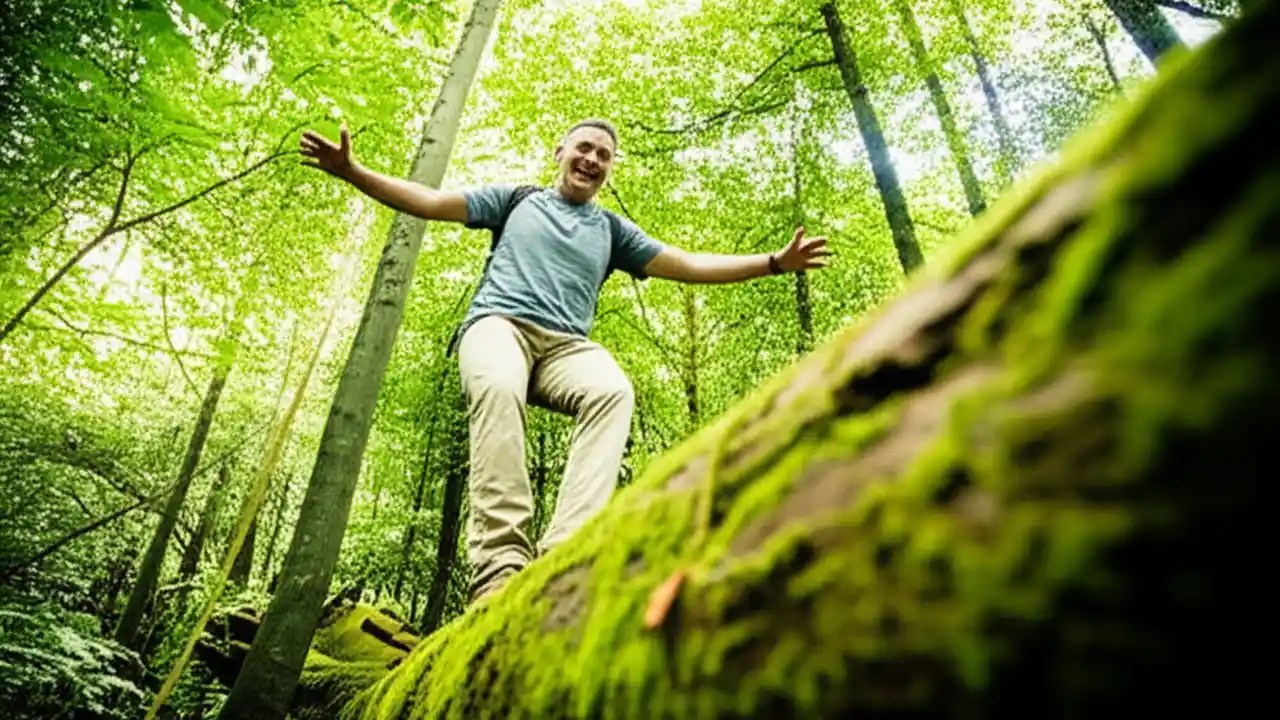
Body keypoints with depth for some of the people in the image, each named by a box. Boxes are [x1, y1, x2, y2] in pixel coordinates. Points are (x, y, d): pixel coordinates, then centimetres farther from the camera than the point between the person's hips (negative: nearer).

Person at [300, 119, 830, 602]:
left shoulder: (612, 230, 27)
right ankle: (500, 564, -45)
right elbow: (429, 202, 21)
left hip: (565, 344, 2)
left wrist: (774, 262, 14)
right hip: (499, 322, -1)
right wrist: (352, 172, 11)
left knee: (614, 390, -35)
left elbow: (689, 265, 21)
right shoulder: (516, 200, 25)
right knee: (499, 387, -40)